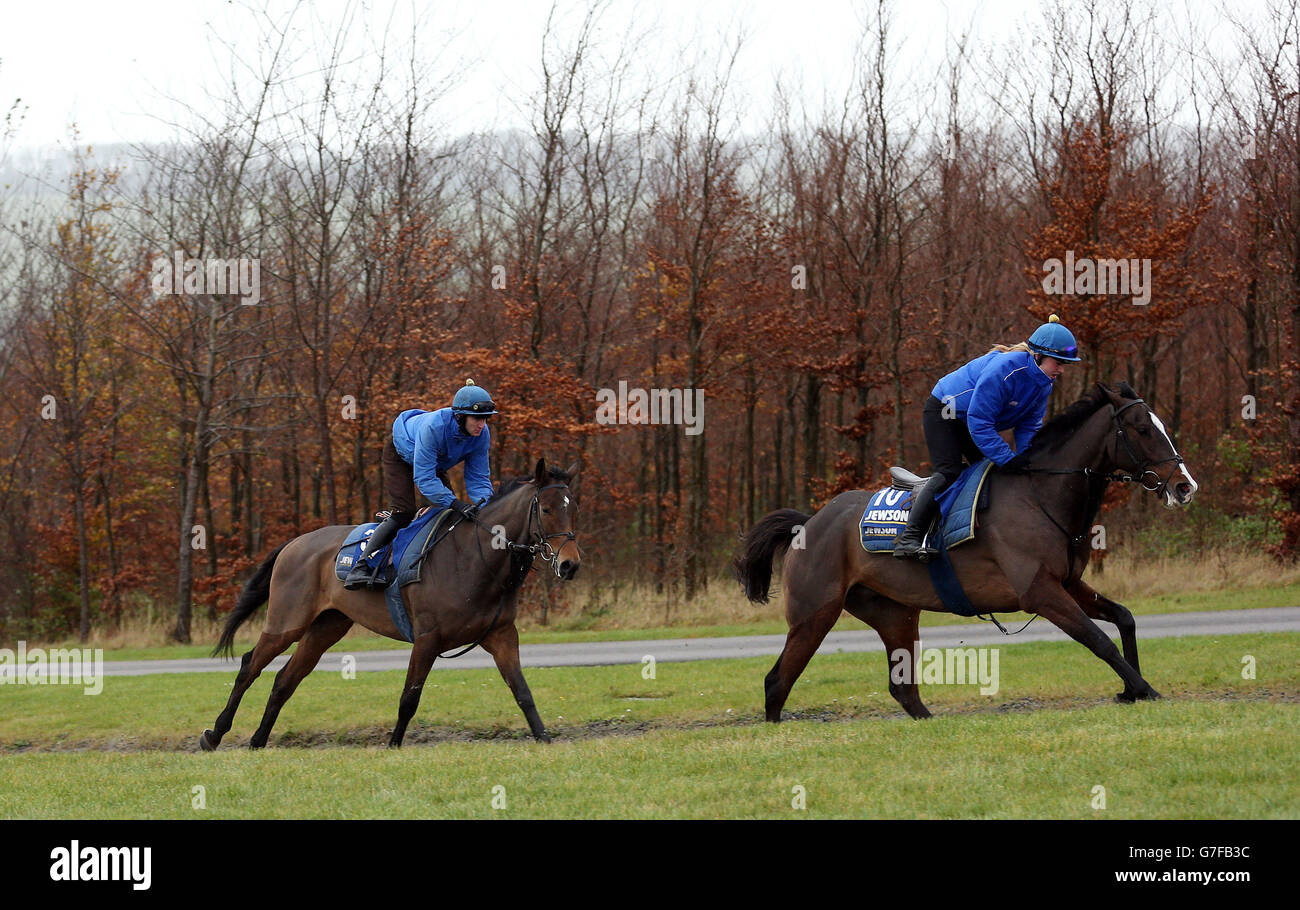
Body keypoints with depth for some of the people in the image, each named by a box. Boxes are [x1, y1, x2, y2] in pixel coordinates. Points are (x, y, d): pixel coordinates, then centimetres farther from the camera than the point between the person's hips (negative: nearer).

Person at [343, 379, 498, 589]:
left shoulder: (482, 434, -27)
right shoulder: (433, 426, -44)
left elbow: (478, 477, -19)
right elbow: (423, 478, -44)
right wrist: (455, 503, -54)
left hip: (436, 463, 7)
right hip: (401, 454, -7)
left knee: (448, 511, -3)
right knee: (402, 513, -20)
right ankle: (361, 567, -22)